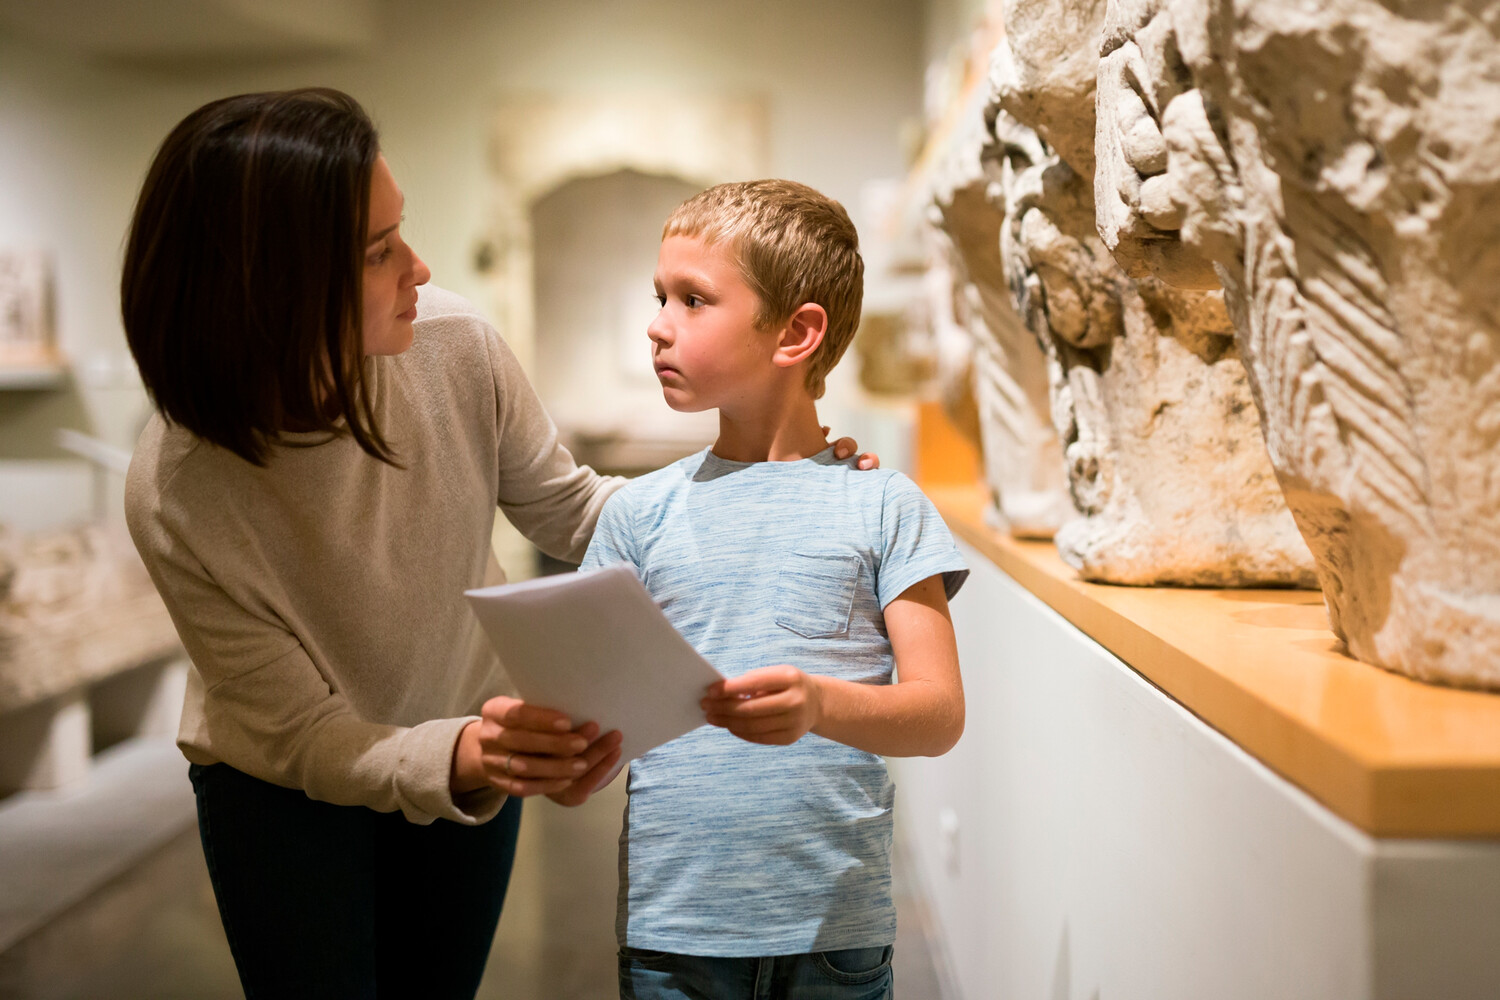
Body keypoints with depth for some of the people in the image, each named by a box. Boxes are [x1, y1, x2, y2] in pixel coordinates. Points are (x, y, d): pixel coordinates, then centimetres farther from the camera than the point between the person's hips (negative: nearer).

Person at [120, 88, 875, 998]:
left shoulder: (453, 344, -25)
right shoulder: (177, 497, -32)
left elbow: (566, 513, -6)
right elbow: (303, 740, -23)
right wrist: (466, 759, -42)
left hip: (476, 732, 3)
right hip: (281, 782, -3)